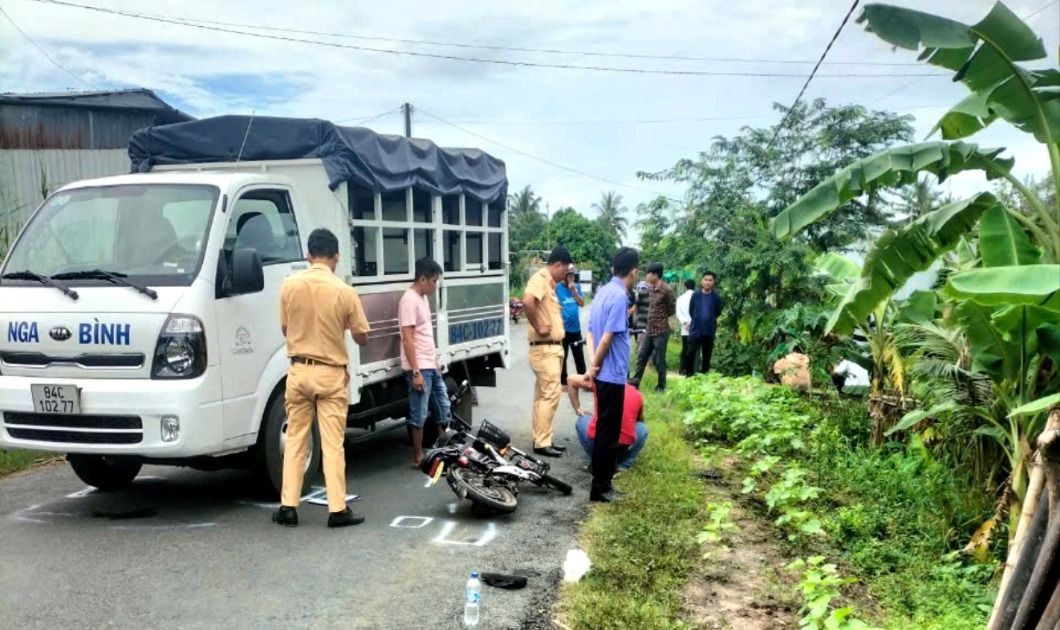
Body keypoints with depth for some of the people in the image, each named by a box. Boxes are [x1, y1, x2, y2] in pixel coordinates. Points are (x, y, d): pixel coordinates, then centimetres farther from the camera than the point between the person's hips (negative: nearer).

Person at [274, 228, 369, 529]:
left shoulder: (289, 285, -4)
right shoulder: (345, 291, -12)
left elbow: (285, 329, 8)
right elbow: (361, 338, -2)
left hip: (299, 371, 2)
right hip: (331, 374, -2)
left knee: (295, 440, 11)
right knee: (333, 443, 2)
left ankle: (288, 507, 13)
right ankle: (337, 510, 5)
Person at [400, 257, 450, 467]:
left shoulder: (423, 298, 13)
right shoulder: (410, 301, -16)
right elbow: (408, 339, -20)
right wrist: (416, 372, -22)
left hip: (432, 366, 10)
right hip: (419, 368, -10)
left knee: (443, 407, 15)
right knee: (419, 415, -1)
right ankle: (418, 457, 9)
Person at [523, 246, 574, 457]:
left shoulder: (549, 282, 17)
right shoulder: (540, 278, -14)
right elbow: (527, 301, -32)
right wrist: (538, 327, -23)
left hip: (553, 348, 10)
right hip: (544, 348, -10)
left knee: (543, 395, 12)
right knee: (551, 394, -9)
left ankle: (542, 440, 19)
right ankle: (542, 442, -4)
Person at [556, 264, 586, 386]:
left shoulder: (577, 287, 7)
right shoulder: (557, 287, -8)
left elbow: (582, 303, 1)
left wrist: (574, 291, -11)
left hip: (576, 328, 5)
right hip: (563, 329, -4)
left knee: (579, 357, 13)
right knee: (562, 357, 6)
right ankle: (563, 382, 16)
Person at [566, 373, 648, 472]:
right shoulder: (638, 395, 18)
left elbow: (571, 379, 18)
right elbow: (640, 420, 36)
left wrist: (577, 409, 22)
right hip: (622, 447, 1)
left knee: (582, 420, 31)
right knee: (642, 429, 31)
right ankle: (623, 465, 16)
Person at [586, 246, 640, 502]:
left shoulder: (603, 292, 10)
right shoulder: (619, 296, -18)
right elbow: (607, 338, -21)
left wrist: (594, 366, 10)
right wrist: (595, 367, -9)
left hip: (605, 374, 9)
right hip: (612, 374, -9)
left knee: (605, 430, 17)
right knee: (608, 433, 0)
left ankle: (603, 482, 27)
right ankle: (600, 488, 7)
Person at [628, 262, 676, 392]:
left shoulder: (666, 290, -16)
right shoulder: (650, 288, 7)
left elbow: (672, 310, -7)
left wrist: (661, 317, 2)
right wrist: (652, 316, 8)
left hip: (661, 330, -8)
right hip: (649, 329, 8)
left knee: (659, 360, 2)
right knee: (642, 355, 12)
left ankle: (661, 386, 15)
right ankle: (635, 381, 21)